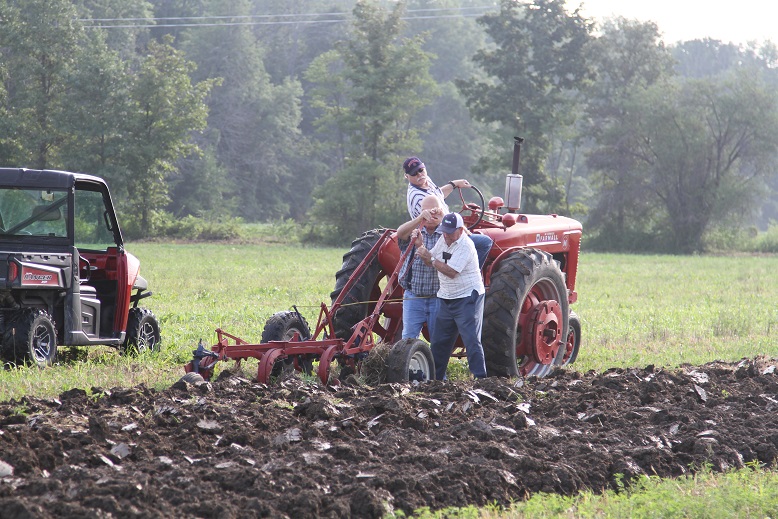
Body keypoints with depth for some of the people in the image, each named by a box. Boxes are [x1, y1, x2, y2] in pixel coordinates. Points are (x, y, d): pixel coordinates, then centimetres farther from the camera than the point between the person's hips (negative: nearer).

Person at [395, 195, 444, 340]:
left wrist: (421, 246, -29)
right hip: (413, 297, 1)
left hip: (437, 299, -1)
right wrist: (420, 218, -39)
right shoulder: (413, 231, 3)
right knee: (408, 339, -2)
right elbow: (400, 233, -22)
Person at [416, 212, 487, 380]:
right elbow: (430, 262, 14)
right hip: (447, 299, 9)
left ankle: (480, 378, -10)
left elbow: (451, 271, -26)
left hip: (467, 299, -9)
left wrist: (431, 258, -20)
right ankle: (435, 378, 24)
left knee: (472, 340, -11)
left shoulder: (465, 246, -19)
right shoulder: (443, 240, 7)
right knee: (439, 341, 13)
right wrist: (421, 247, -3)